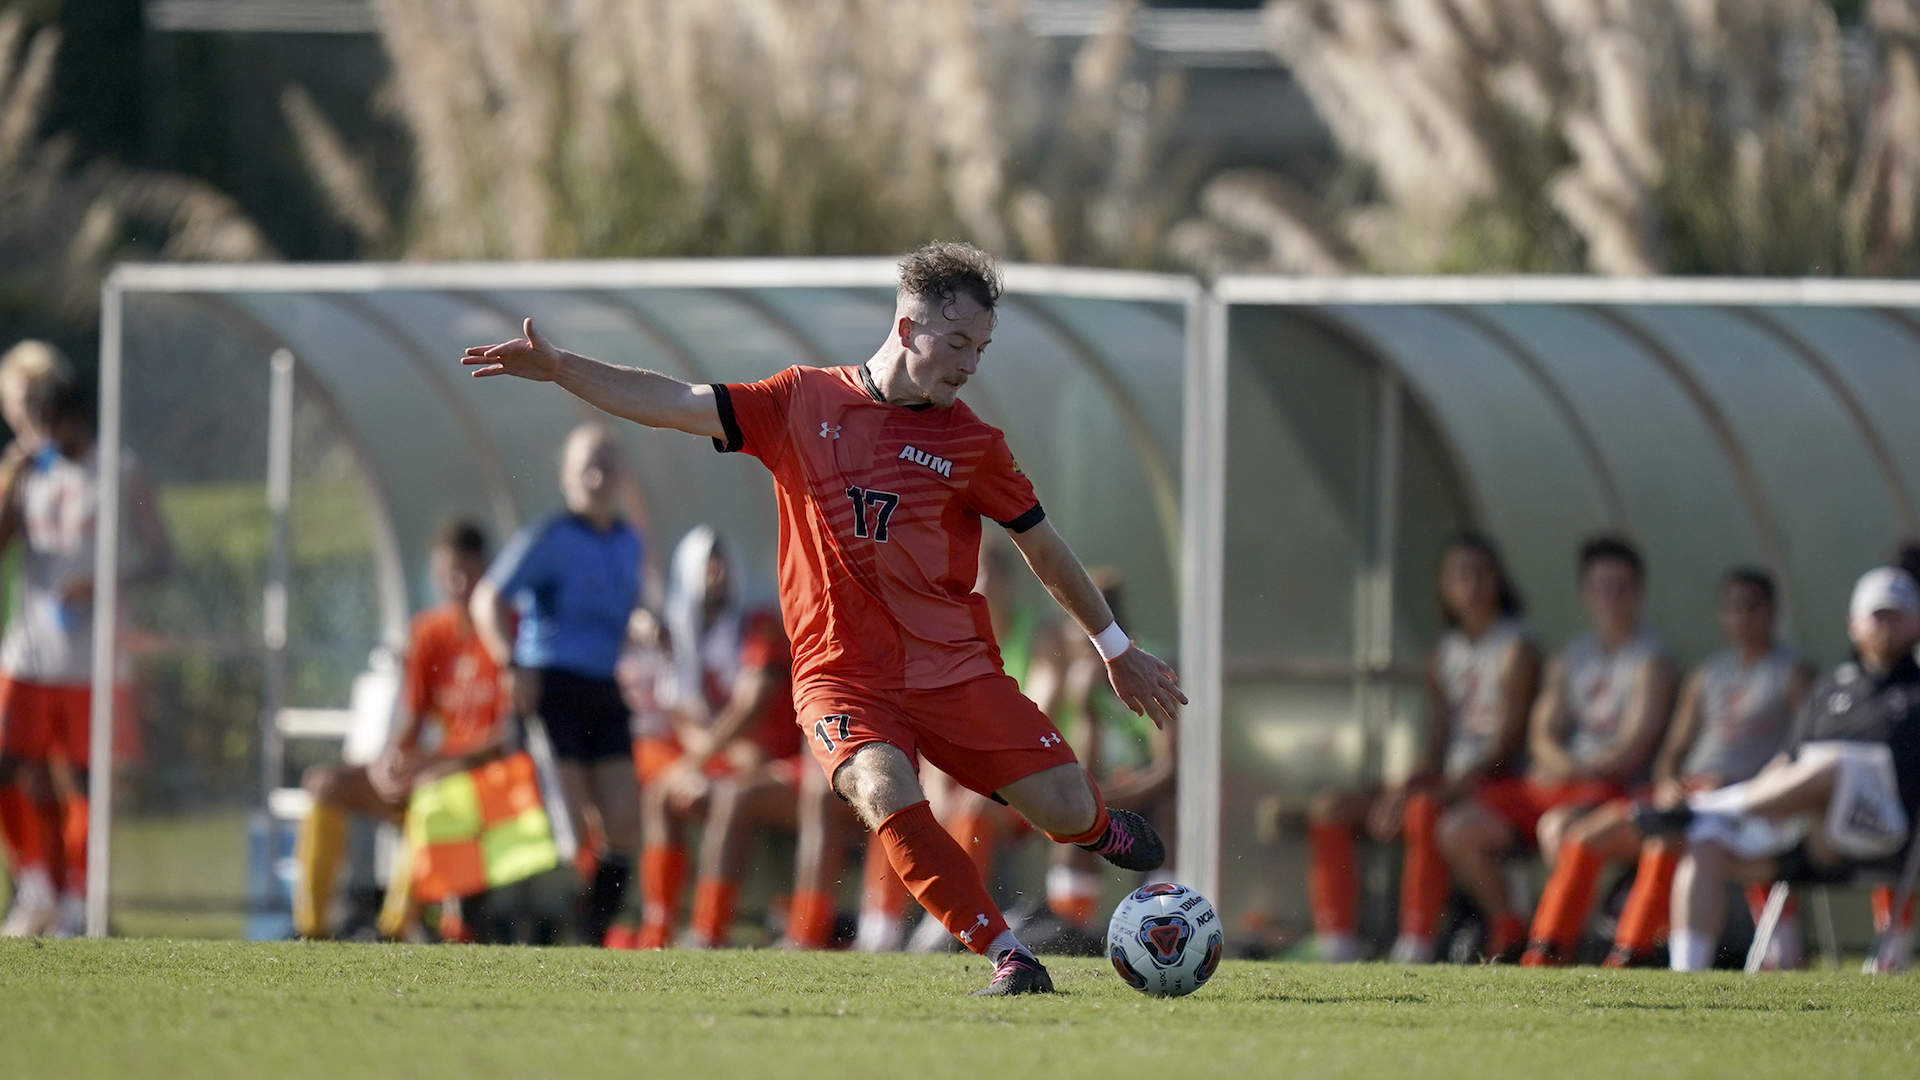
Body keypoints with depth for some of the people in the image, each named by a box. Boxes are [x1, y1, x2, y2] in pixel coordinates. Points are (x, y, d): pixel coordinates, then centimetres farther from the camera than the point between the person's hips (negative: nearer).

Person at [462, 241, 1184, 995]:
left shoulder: (971, 443, 4)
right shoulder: (804, 403, 3)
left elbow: (1044, 548, 14)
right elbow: (673, 405, 1)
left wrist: (1117, 650, 20)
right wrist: (557, 368, -9)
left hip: (955, 667, 1)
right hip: (841, 671, -1)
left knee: (1068, 813, -7)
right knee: (885, 795, -31)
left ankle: (1099, 829, 33)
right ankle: (1009, 960, -23)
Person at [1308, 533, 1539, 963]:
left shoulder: (1516, 648, -4)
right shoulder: (1443, 653, 17)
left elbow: (1507, 739, -13)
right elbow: (1437, 743, 12)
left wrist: (1450, 786, -24)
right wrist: (1406, 785, -9)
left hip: (1493, 781, -8)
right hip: (1447, 779, 8)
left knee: (1424, 810, -39)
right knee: (1330, 808, -7)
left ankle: (1415, 948, -41)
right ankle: (1338, 947, -15)